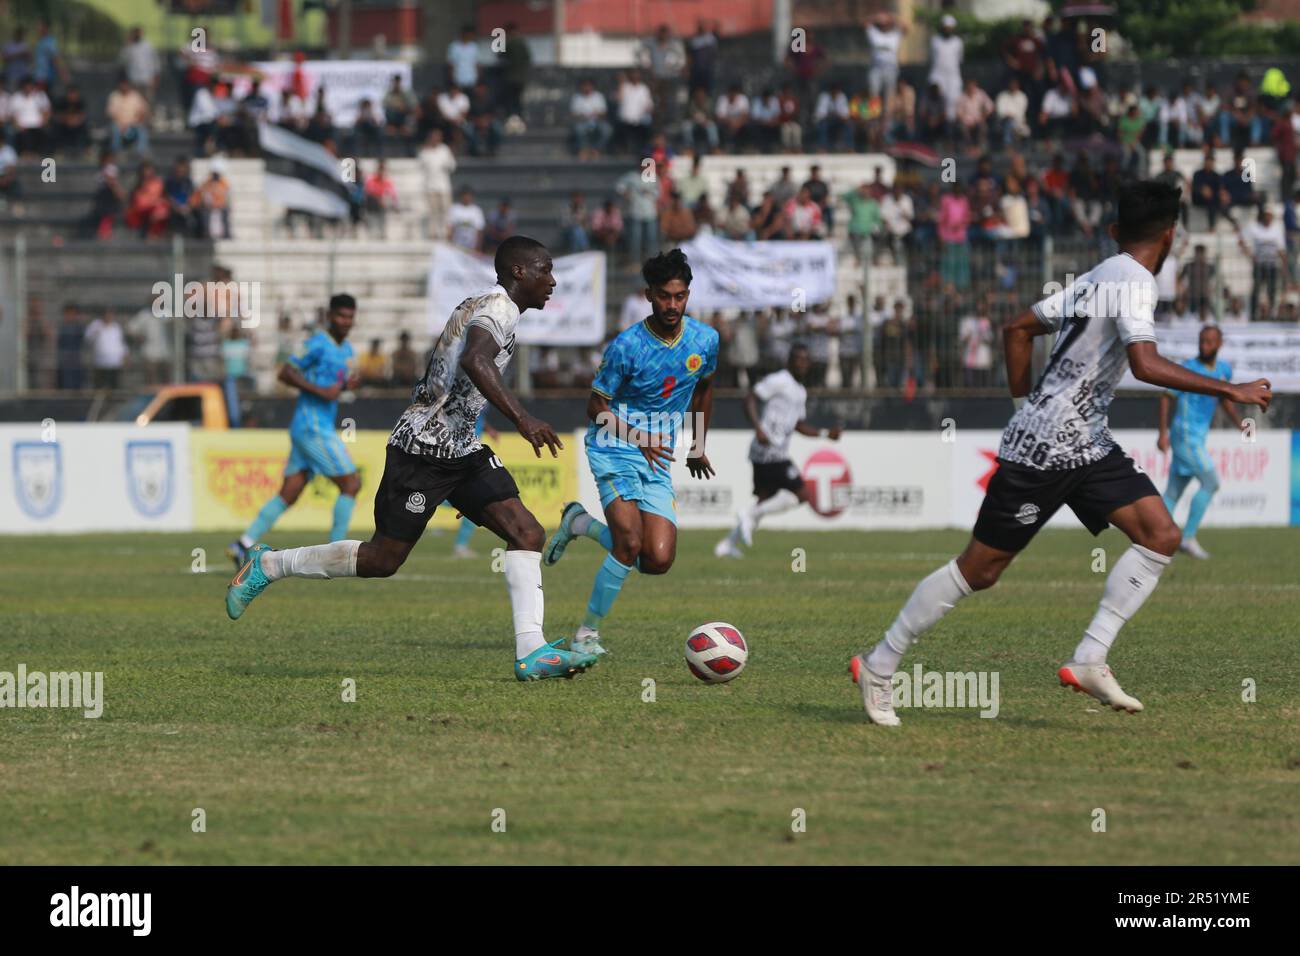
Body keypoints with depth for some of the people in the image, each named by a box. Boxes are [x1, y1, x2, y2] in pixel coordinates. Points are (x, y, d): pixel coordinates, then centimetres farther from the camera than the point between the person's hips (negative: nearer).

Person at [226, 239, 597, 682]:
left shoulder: (484, 305, 17)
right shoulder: (498, 307, -15)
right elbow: (475, 361, -35)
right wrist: (522, 418, -43)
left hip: (462, 448, 10)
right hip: (422, 448, -10)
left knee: (527, 534, -6)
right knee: (383, 558, -2)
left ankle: (531, 652, -14)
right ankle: (268, 565, 15)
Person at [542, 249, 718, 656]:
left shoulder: (705, 340, 0)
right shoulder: (627, 346, -14)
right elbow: (597, 407, -7)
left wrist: (699, 446, 26)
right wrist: (639, 438, -20)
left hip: (658, 459, 5)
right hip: (613, 449, -5)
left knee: (658, 560, -6)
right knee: (630, 543, -22)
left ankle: (581, 523, 21)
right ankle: (588, 632, -4)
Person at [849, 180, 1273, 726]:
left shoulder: (1095, 279, 11)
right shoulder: (1134, 282, -16)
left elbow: (1018, 329, 19)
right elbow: (1145, 365, -31)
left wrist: (1026, 405, 24)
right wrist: (1229, 391, -29)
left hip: (1087, 446, 9)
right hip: (1043, 450, -9)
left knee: (1161, 535, -5)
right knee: (980, 569, 0)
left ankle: (1090, 660, -7)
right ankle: (878, 667, 12)